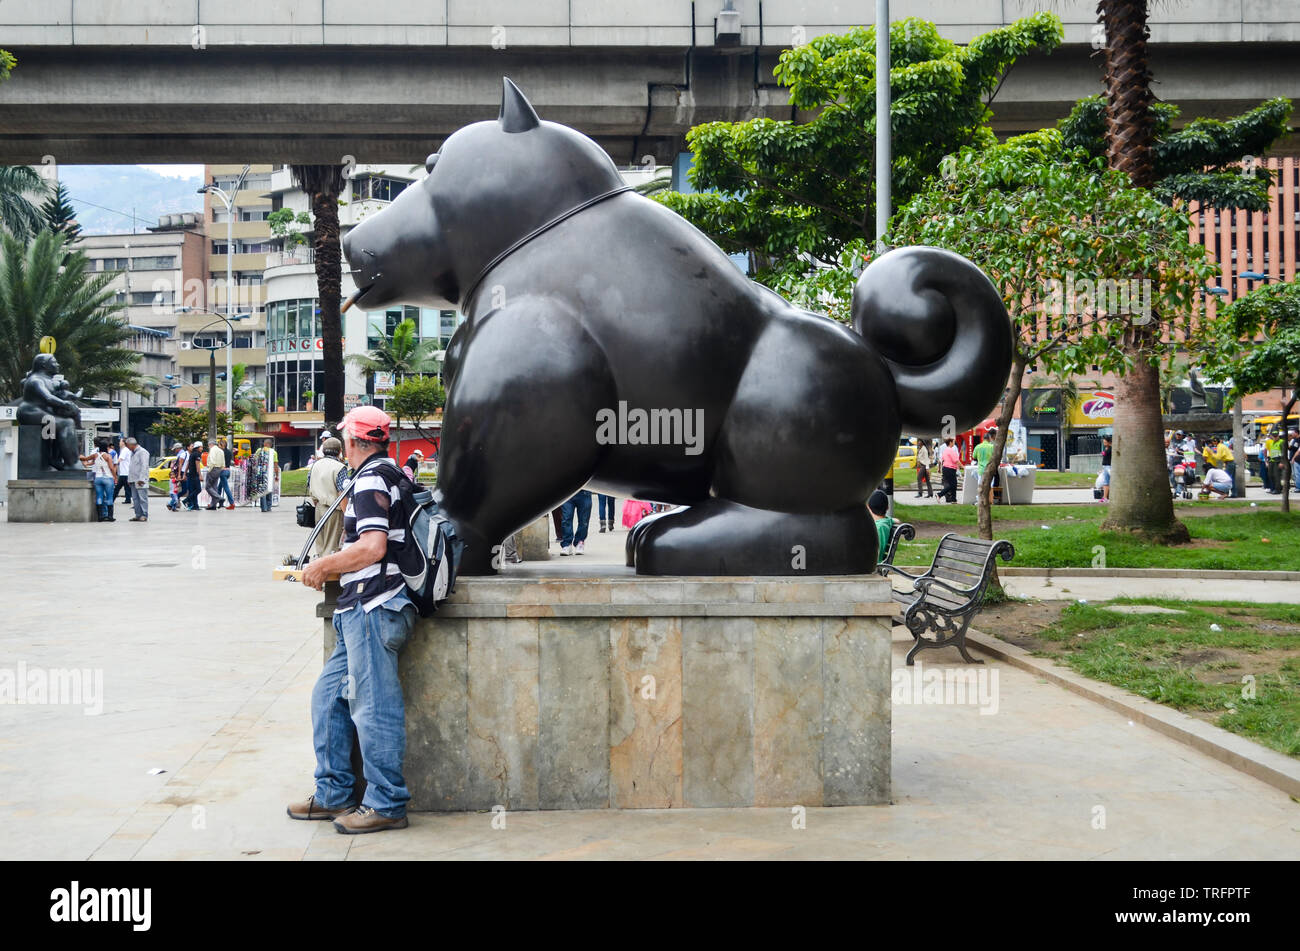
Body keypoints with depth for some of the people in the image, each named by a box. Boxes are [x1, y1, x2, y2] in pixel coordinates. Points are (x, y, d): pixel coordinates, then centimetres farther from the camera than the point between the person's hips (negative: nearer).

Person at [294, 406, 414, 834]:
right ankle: (334, 794, 22)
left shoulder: (370, 478, -10)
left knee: (373, 706, -6)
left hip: (371, 607, -10)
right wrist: (334, 564, 26)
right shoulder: (393, 473, 19)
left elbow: (372, 547, -20)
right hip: (364, 610, 10)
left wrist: (323, 565, -8)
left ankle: (386, 804, 1)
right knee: (328, 696, 15)